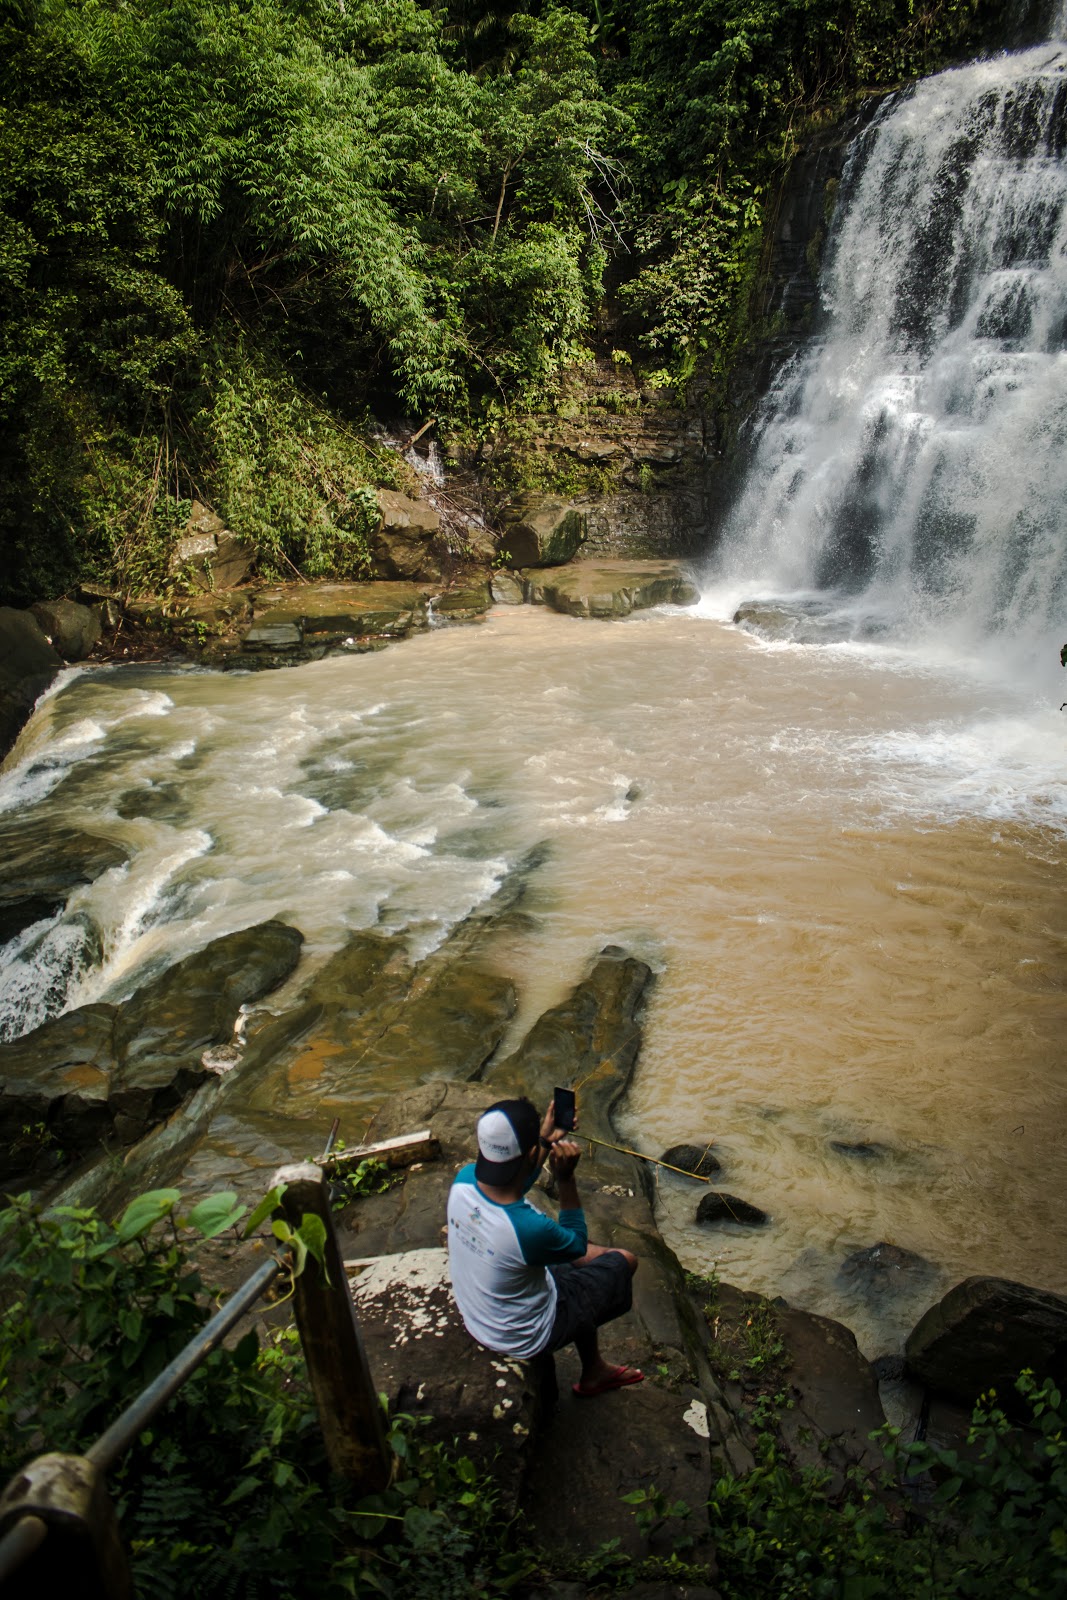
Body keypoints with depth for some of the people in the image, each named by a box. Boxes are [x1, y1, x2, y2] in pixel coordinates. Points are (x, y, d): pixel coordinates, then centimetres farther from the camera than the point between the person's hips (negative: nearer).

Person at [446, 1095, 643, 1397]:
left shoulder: (463, 1179, -21)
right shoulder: (529, 1227, -40)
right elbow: (577, 1242, -16)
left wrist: (545, 1143, -2)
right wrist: (566, 1178, -22)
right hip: (524, 1340, -6)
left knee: (590, 1255, 23)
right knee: (624, 1261, 10)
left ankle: (594, 1370, 40)